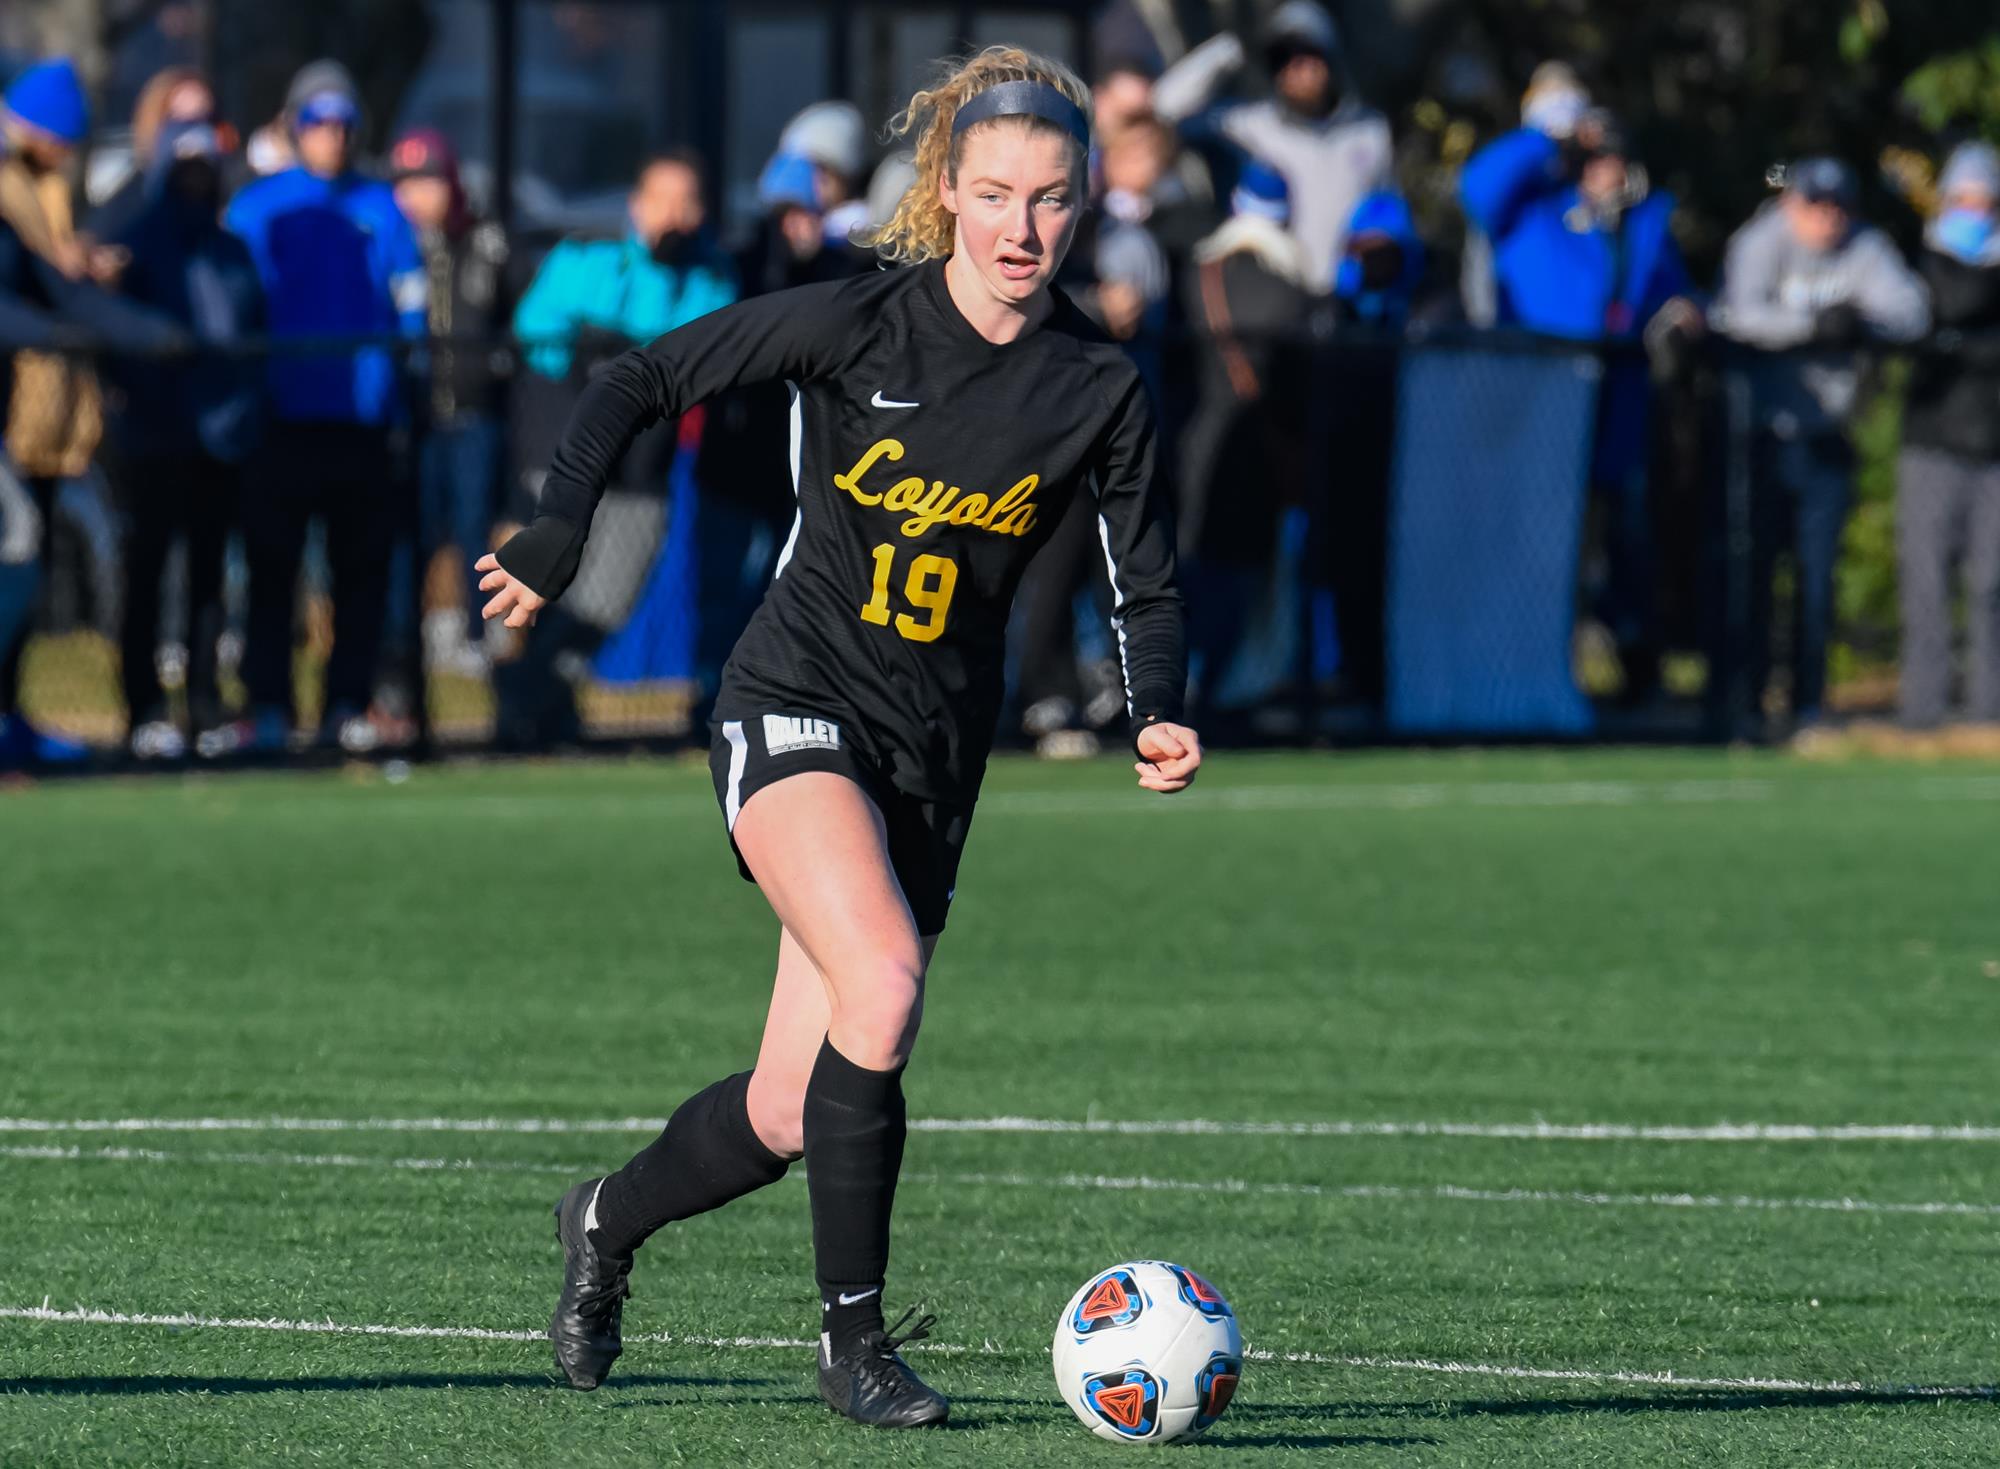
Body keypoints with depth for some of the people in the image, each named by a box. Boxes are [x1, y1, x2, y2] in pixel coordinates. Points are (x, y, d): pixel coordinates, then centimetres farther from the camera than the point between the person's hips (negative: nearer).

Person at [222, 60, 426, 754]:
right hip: (285, 414, -2)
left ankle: (348, 703, 9)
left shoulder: (381, 208, 12)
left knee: (363, 565, 2)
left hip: (363, 416, 2)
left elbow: (411, 305, 12)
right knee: (272, 562, -3)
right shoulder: (258, 207, 5)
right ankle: (267, 703, 2)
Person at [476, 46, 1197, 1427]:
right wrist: (560, 530, -15)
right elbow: (640, 382, -3)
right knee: (884, 990, -29)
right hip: (796, 707, -4)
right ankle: (854, 1337, -16)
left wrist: (1162, 719, -11)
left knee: (790, 1115, 4)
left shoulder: (1101, 389, -2)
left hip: (937, 757, 4)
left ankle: (611, 1220, 37)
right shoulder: (856, 325, -10)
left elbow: (1146, 585, 7)